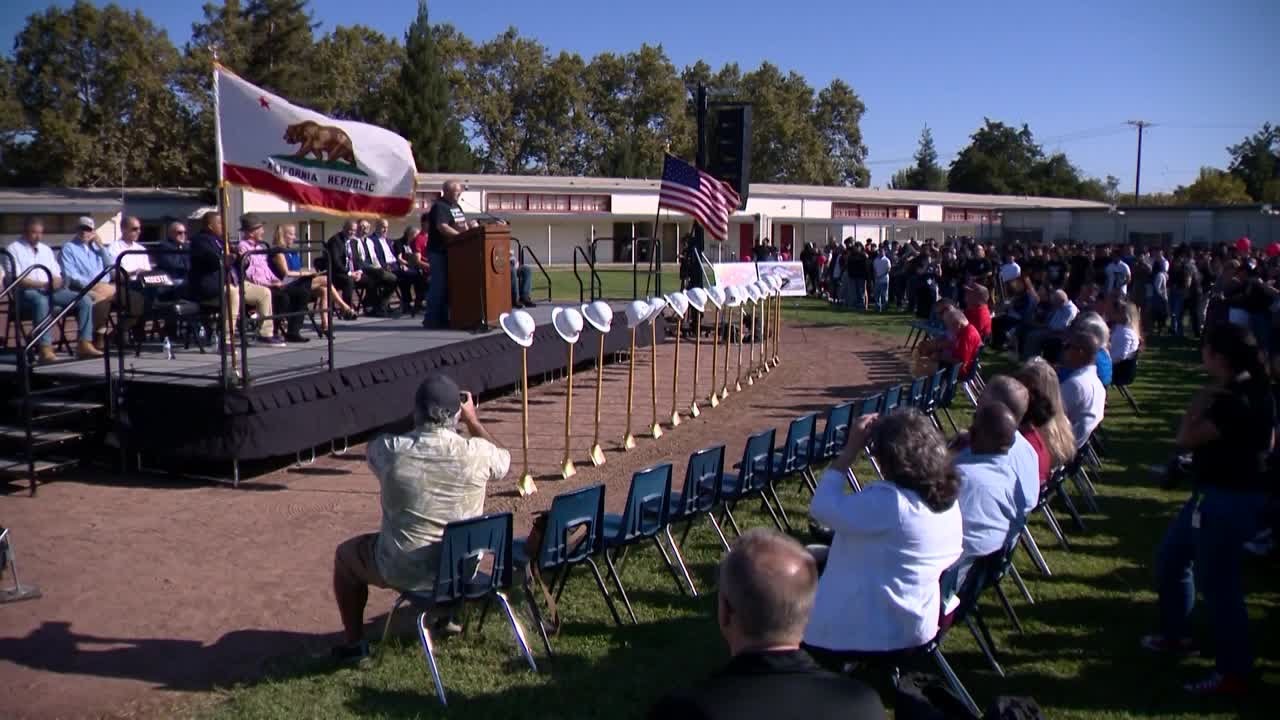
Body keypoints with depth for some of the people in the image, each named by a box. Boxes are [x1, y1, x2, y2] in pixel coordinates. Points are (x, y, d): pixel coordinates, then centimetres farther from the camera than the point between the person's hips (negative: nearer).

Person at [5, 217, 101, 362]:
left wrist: (56, 282, -9)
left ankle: (84, 344, -21)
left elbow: (57, 277, 17)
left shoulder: (46, 249, 22)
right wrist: (44, 284, -21)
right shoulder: (14, 249, 3)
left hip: (51, 291, 6)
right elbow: (17, 280, -10)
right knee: (42, 301, -41)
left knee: (85, 299, -15)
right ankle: (45, 349, -46)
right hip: (26, 292, -6)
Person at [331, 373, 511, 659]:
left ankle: (353, 643, 32)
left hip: (404, 570, -2)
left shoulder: (388, 450, -19)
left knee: (346, 554, 26)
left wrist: (420, 424, 14)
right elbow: (504, 461, 9)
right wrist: (473, 420, 14)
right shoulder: (478, 453, -16)